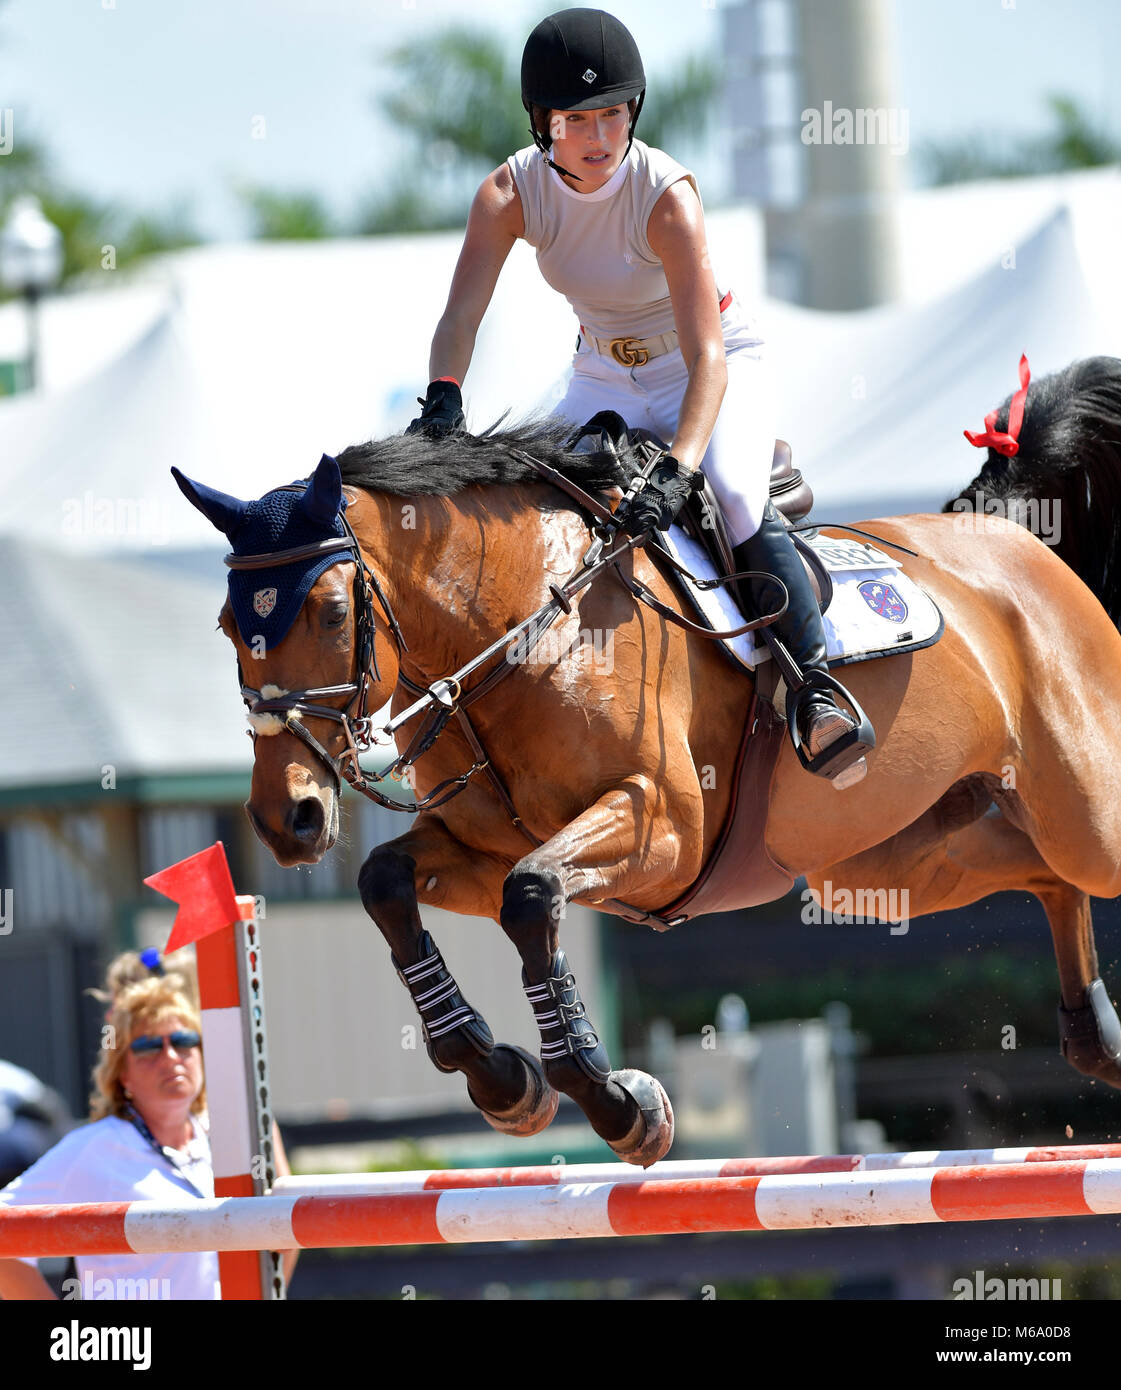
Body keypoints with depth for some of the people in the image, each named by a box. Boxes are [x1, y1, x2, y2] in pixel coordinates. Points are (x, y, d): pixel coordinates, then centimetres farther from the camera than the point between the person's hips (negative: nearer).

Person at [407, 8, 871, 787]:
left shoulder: (666, 194, -30)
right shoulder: (512, 192, -17)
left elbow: (708, 357, -38)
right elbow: (462, 313, -28)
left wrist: (677, 472, -53)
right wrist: (443, 395, -51)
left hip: (716, 369, -5)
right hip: (606, 377, 5)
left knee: (735, 500, -32)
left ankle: (816, 688, -30)